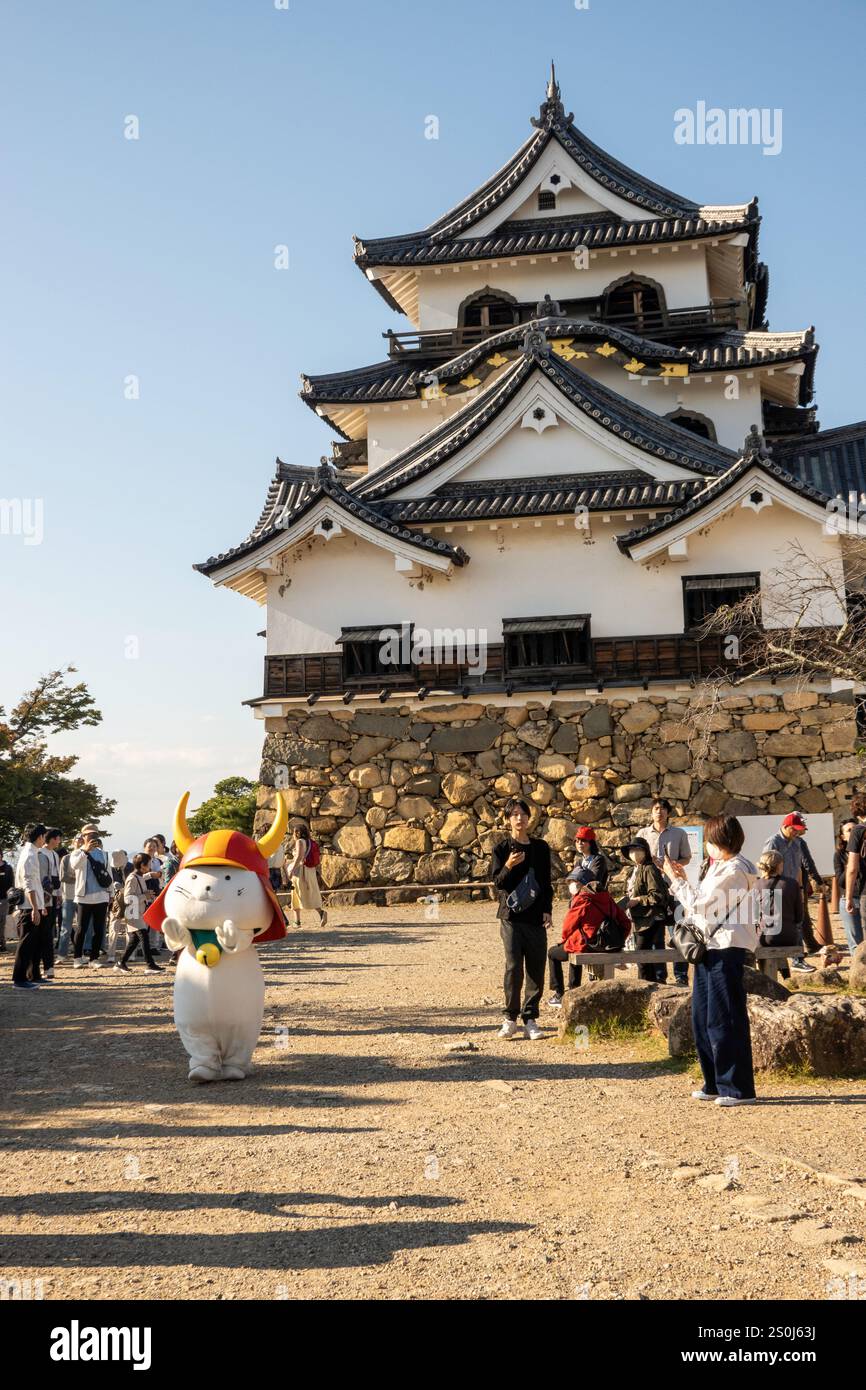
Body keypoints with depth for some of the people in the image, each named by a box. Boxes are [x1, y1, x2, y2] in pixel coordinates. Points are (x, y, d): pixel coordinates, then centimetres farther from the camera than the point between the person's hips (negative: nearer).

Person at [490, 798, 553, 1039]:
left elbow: (547, 882, 14)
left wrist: (547, 910, 5)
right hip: (511, 916, -2)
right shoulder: (501, 849, 2)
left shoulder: (541, 847, 10)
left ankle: (530, 1019, 10)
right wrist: (508, 867, -20)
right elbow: (498, 882, -1)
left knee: (536, 969, 1)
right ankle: (510, 1018, 4)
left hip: (536, 917, 3)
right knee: (513, 967, -8)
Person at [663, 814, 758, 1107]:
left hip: (726, 949, -10)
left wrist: (676, 879, -6)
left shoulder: (734, 871, -15)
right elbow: (701, 905, 15)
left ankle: (738, 1088, 3)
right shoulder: (720, 867, 16)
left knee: (724, 1020, -5)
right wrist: (681, 880, 13)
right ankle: (715, 1084, 22)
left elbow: (699, 905, -16)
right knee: (702, 1019, 13)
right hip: (710, 948, 10)